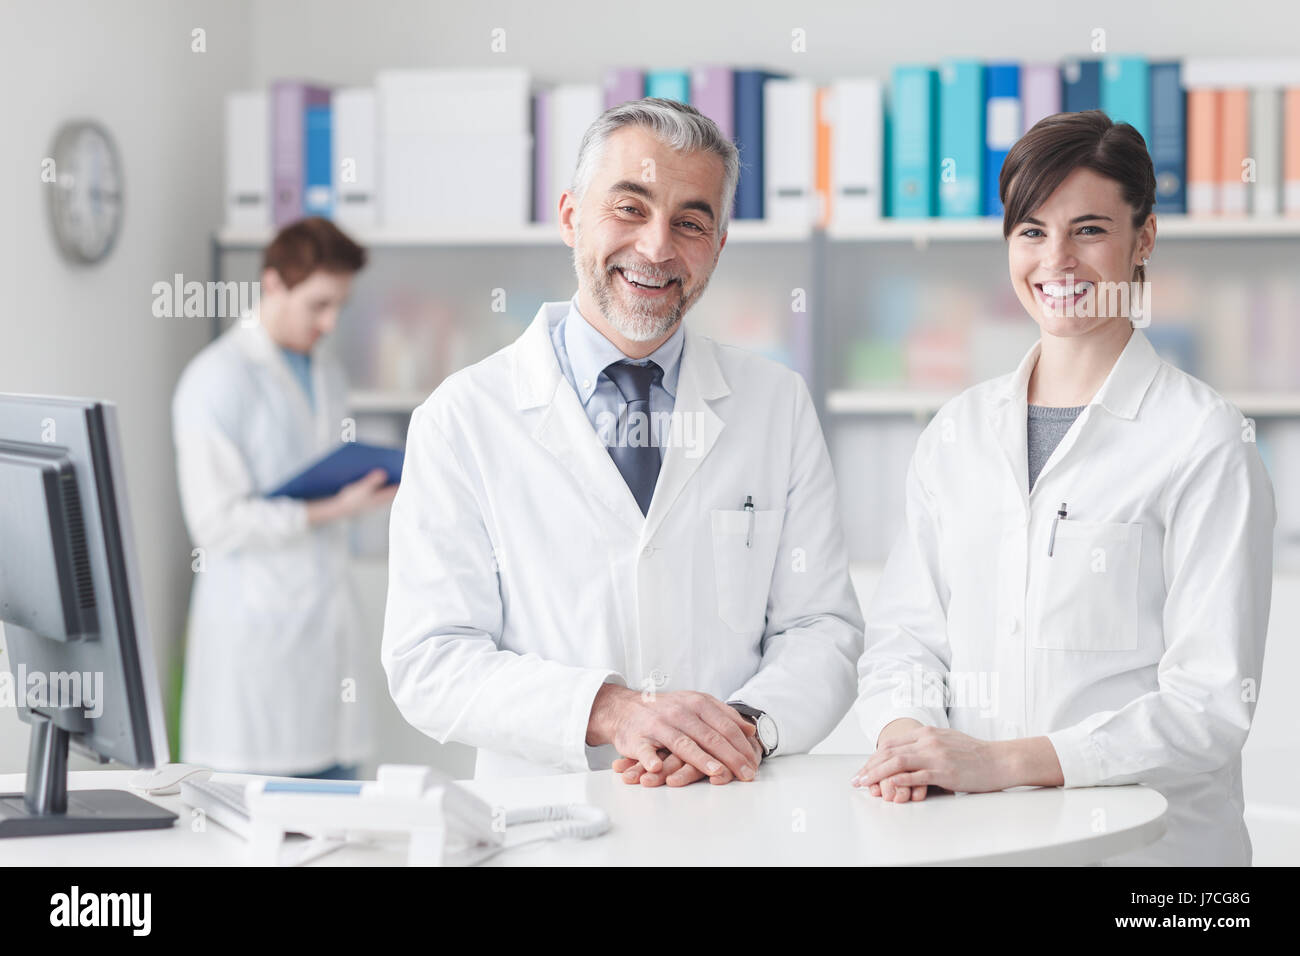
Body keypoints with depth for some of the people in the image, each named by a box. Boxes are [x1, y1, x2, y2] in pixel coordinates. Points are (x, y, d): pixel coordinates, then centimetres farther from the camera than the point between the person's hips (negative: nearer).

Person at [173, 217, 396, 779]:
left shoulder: (328, 379, 18)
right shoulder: (217, 379, -8)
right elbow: (218, 521, -14)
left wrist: (379, 488, 5)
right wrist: (330, 511, -19)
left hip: (329, 627, 7)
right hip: (258, 637, -7)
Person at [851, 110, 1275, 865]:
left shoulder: (1207, 441, -2)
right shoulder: (958, 432, 14)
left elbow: (1211, 703, -8)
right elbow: (905, 637, 12)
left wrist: (1003, 759, -17)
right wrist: (904, 737, -10)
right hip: (969, 838, 3)